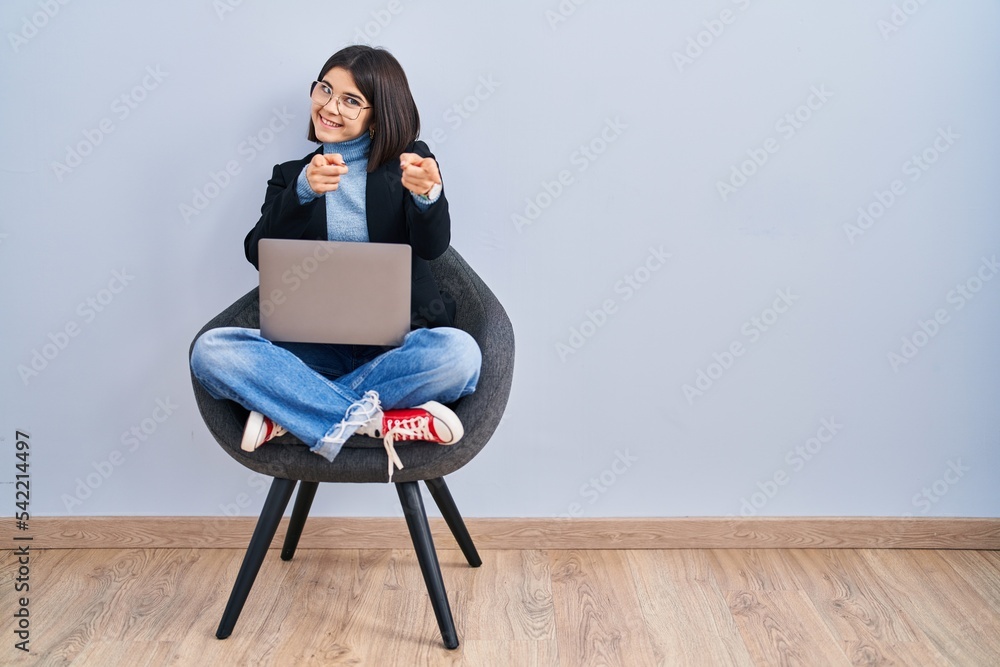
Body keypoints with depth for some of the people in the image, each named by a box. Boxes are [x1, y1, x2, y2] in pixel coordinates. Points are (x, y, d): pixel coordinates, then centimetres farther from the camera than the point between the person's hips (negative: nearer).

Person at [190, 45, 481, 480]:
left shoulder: (410, 162, 8)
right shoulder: (291, 174, 13)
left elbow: (433, 246, -9)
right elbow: (259, 254, -3)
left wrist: (427, 193, -32)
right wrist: (303, 191, -21)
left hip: (397, 343, -1)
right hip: (313, 344, 2)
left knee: (458, 353, -35)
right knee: (211, 350, -24)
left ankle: (286, 414, -22)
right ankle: (377, 421, -26)